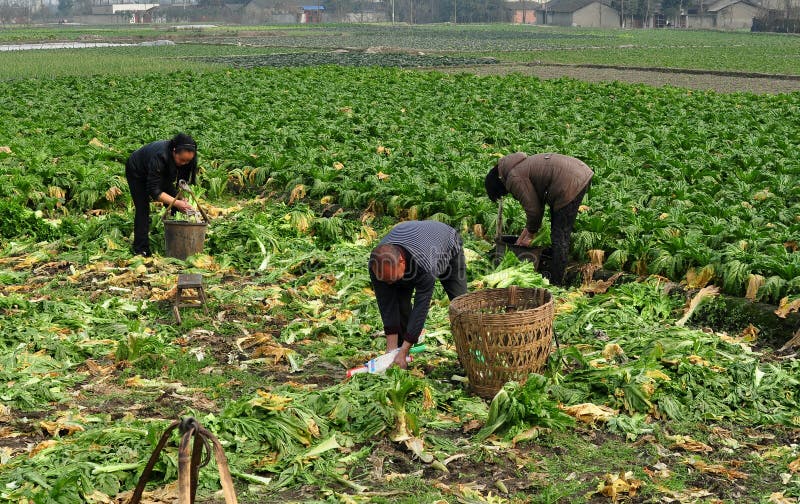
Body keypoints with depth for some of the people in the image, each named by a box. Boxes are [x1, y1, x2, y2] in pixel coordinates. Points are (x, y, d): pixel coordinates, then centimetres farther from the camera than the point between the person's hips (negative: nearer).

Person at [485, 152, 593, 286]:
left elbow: (533, 209, -8)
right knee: (558, 232, 18)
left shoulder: (514, 179, -10)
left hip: (571, 183, -11)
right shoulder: (519, 166, 20)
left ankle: (556, 283, -2)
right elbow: (536, 201, 23)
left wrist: (530, 235, 8)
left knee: (560, 237, -6)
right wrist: (525, 233, 25)